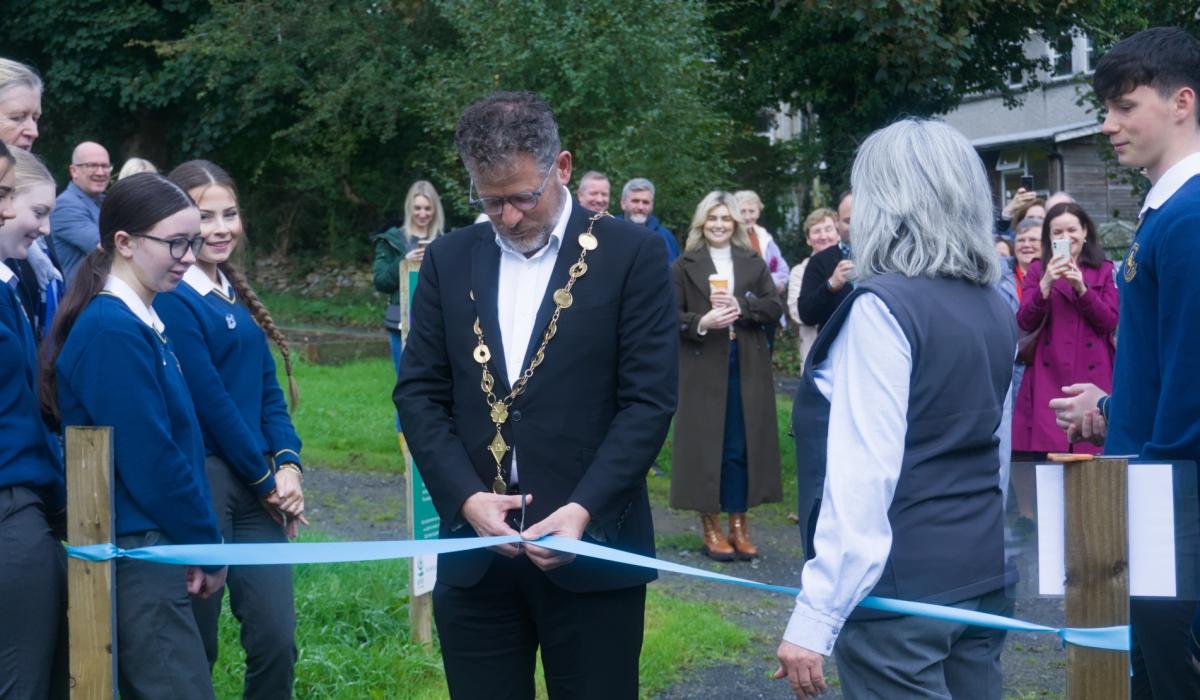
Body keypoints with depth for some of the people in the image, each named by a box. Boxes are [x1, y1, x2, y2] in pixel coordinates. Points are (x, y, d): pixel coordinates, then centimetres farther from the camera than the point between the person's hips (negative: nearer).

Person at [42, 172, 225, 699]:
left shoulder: (141, 323, 13)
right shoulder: (114, 333, -17)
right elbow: (151, 458, -19)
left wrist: (197, 543, 8)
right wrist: (208, 547, -8)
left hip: (151, 550, 10)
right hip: (135, 552, -10)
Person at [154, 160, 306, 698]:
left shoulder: (237, 296, 14)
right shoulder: (172, 301, -11)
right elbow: (210, 401, -14)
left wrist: (288, 465, 0)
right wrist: (267, 479, -8)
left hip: (259, 484, 7)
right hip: (200, 481, -7)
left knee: (276, 638, 2)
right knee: (196, 644, 3)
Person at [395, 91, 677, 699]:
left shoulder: (631, 253, -2)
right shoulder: (448, 260, 9)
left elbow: (648, 399, -6)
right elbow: (419, 393, 7)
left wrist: (584, 509, -16)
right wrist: (467, 497, -8)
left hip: (592, 548, -3)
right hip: (475, 554, 3)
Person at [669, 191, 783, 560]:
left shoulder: (753, 263, 11)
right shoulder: (684, 265, 4)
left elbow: (775, 307, 3)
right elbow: (671, 315, -3)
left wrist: (741, 306, -13)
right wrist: (701, 323, -21)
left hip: (748, 367, 2)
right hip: (704, 367, -2)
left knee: (743, 445, 4)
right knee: (706, 443, -1)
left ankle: (739, 525, 11)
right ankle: (710, 527, 6)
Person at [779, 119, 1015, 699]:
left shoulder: (884, 305, -14)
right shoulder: (994, 308, 9)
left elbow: (864, 469, -19)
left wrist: (815, 617, -18)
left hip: (901, 584, -8)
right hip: (983, 573, 8)